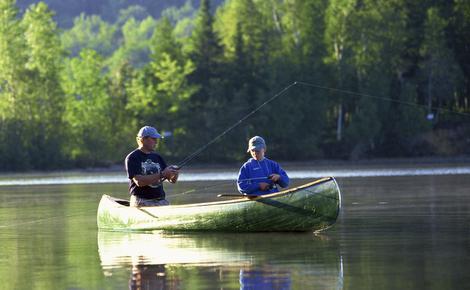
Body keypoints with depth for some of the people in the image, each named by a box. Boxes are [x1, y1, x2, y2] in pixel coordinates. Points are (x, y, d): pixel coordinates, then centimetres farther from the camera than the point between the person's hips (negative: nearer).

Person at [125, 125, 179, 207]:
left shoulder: (157, 157, 16)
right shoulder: (132, 158, -2)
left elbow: (172, 180, 17)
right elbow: (139, 181, -16)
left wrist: (174, 174, -7)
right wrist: (161, 175, -18)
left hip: (160, 201, 6)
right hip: (142, 201, -6)